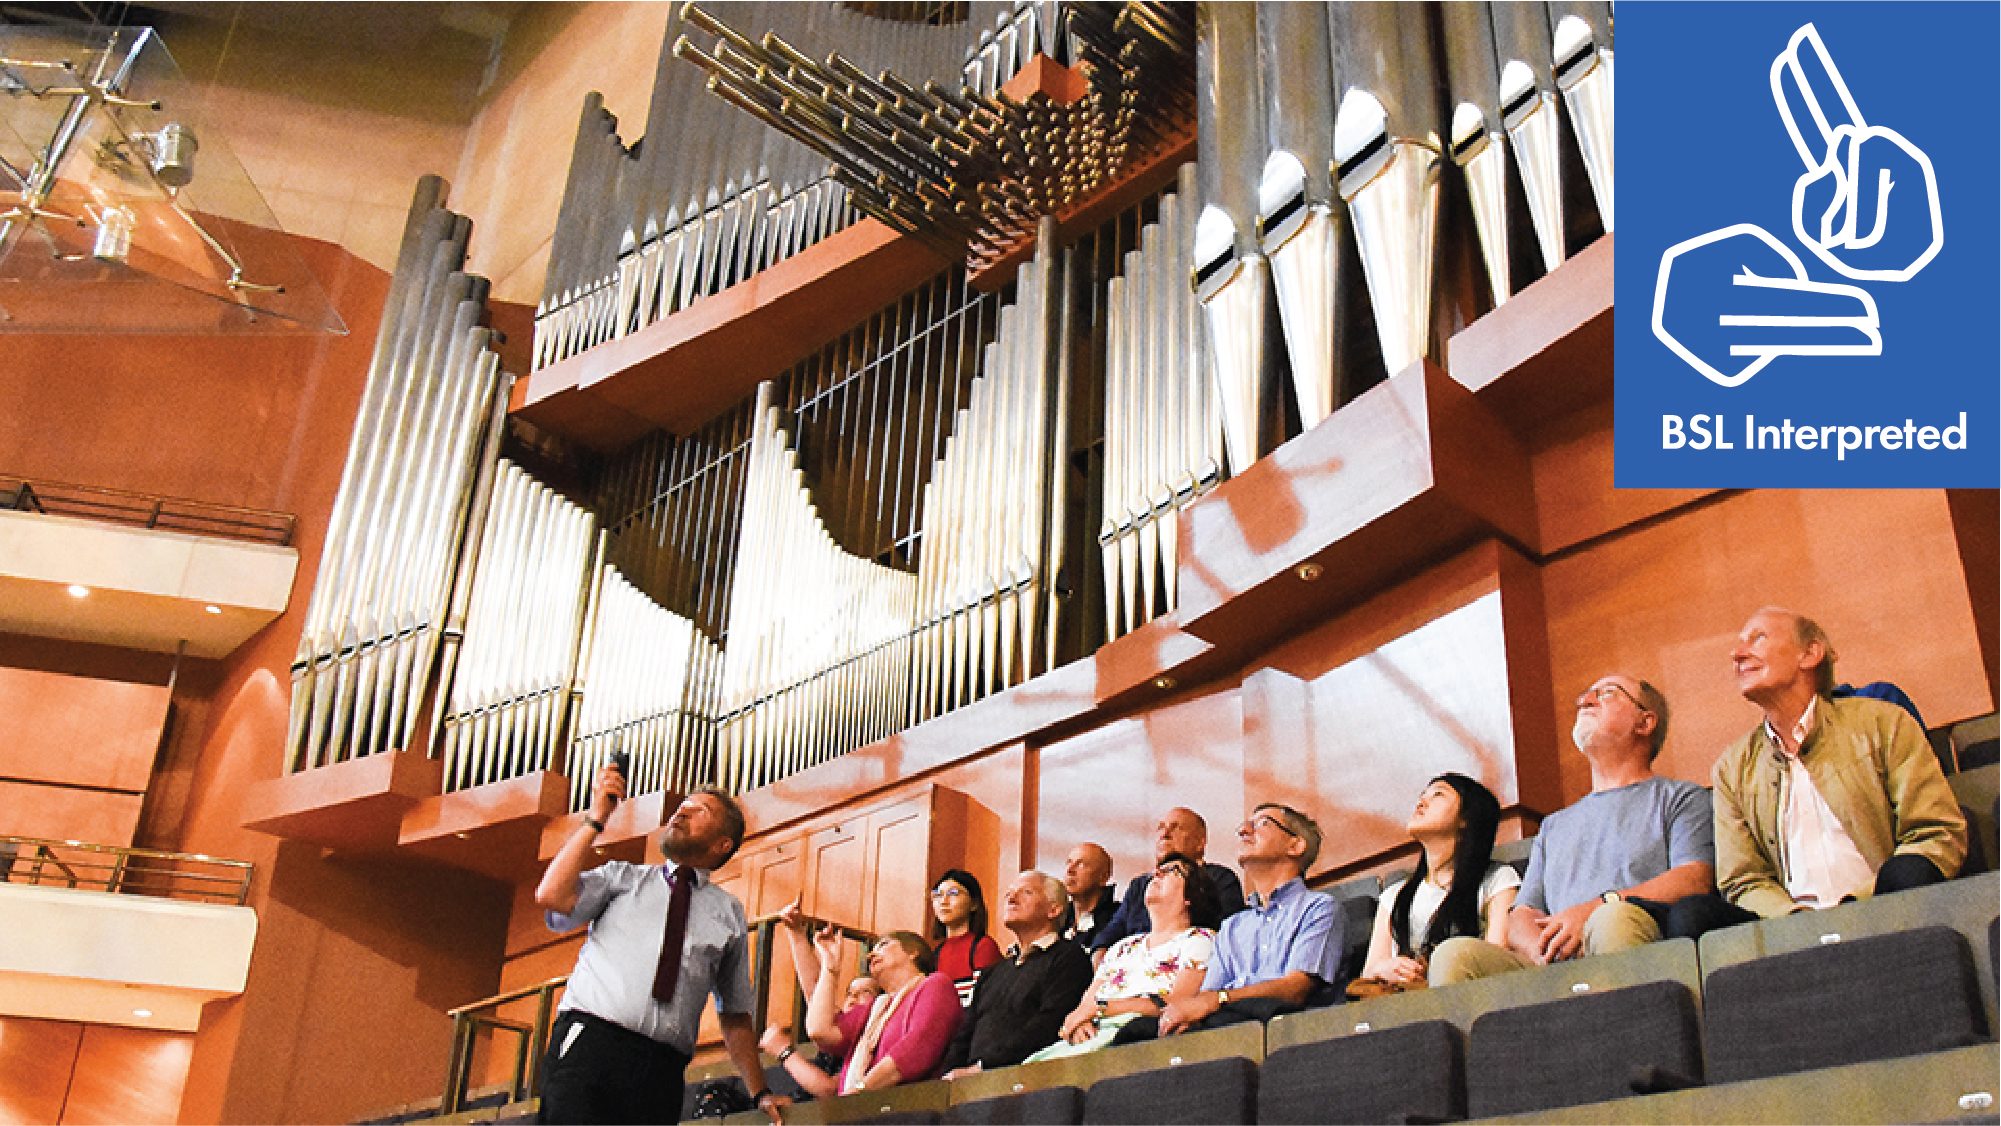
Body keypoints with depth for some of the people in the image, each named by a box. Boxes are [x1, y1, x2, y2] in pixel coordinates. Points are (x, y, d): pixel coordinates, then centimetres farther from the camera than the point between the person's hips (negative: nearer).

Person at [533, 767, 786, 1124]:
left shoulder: (728, 912, 19)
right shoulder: (622, 877, 16)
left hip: (662, 1068, 2)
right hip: (588, 1041, -2)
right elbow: (551, 897, -3)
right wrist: (596, 819, 0)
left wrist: (760, 1093, 13)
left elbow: (735, 1014, 20)